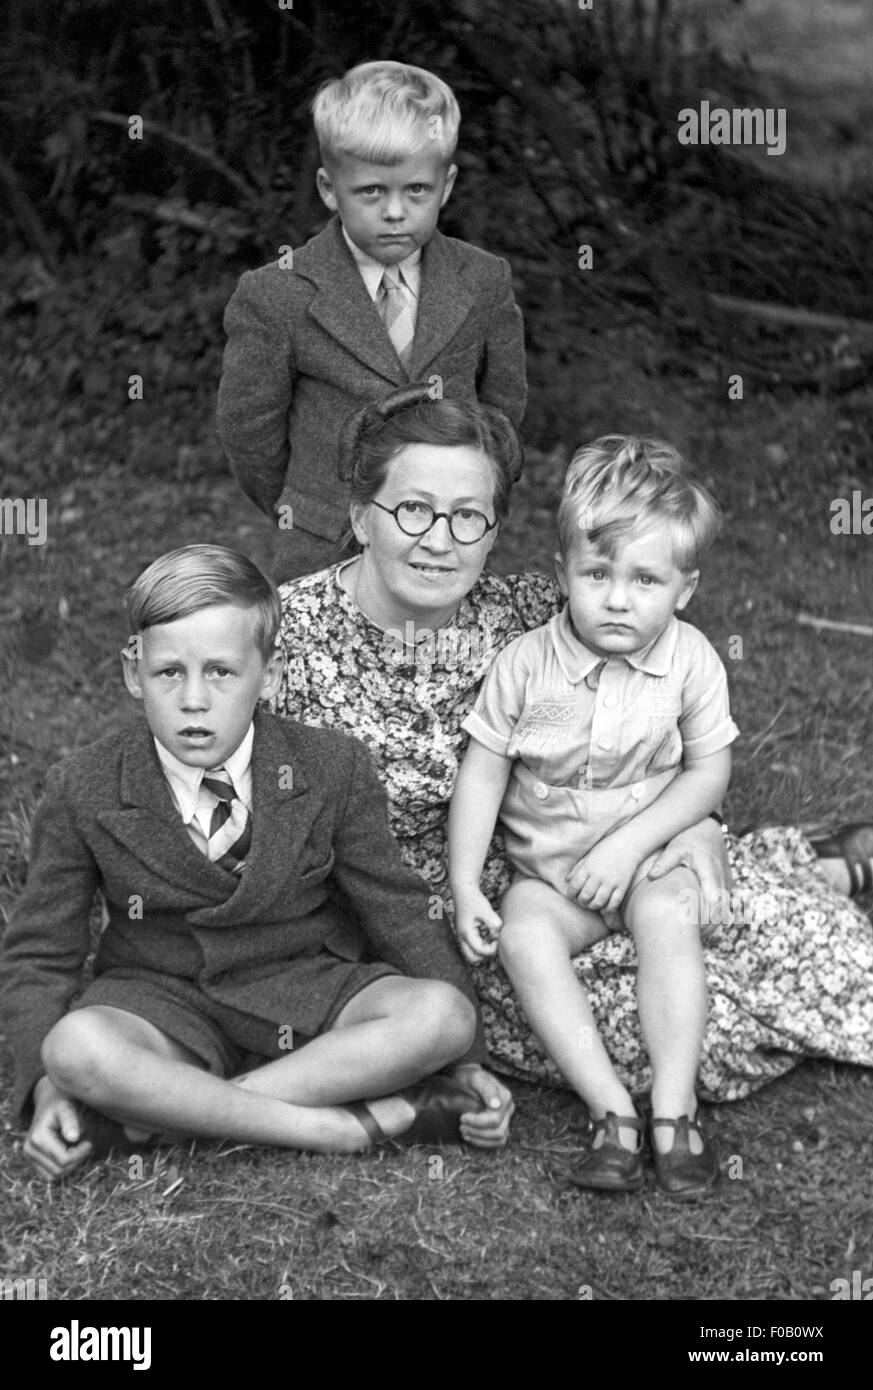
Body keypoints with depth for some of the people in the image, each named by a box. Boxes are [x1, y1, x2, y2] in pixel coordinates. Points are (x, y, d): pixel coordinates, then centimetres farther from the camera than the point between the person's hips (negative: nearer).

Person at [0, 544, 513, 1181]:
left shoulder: (333, 769, -6)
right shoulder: (85, 791, -7)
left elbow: (401, 917, 0)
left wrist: (467, 1064, -7)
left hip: (306, 992, 1)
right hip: (161, 1000, -1)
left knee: (440, 1012, -28)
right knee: (76, 1046, -35)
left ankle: (148, 1114, -26)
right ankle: (360, 1124, -29)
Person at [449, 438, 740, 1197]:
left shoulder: (691, 659, -10)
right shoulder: (526, 662, -10)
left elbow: (708, 772, -6)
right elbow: (482, 774, -4)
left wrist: (628, 844, -18)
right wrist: (464, 890, -10)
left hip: (650, 855, -1)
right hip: (547, 870, 1)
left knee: (669, 913, -32)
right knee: (525, 935, -28)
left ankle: (675, 1109, -26)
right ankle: (613, 1112, -30)